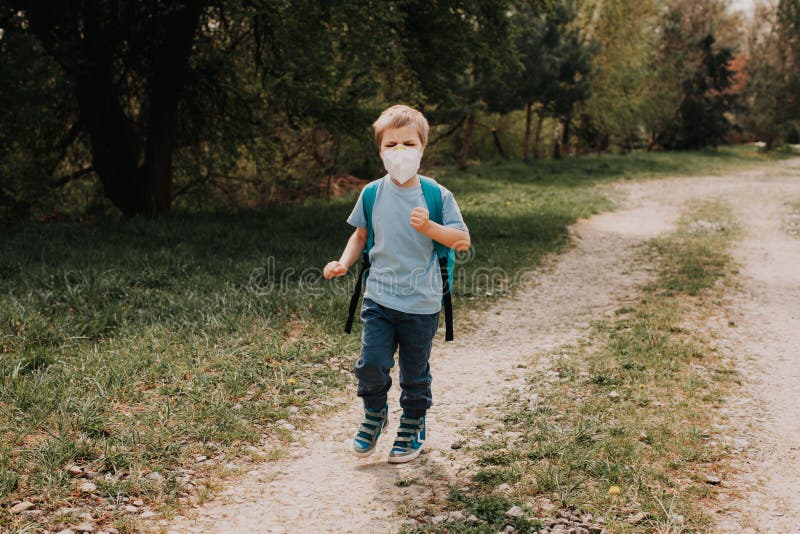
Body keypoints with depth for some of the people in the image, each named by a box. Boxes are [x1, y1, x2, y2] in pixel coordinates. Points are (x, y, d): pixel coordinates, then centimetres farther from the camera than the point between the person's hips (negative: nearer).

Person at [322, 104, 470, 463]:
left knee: (415, 373, 11)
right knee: (371, 363, -9)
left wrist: (428, 228, -23)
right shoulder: (372, 194, 0)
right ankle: (375, 414, 22)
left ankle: (413, 428, 35)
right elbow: (361, 235, 14)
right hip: (379, 298, 1)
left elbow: (463, 241, -8)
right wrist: (343, 263, -2)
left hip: (421, 303, -1)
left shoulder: (437, 195, -7)